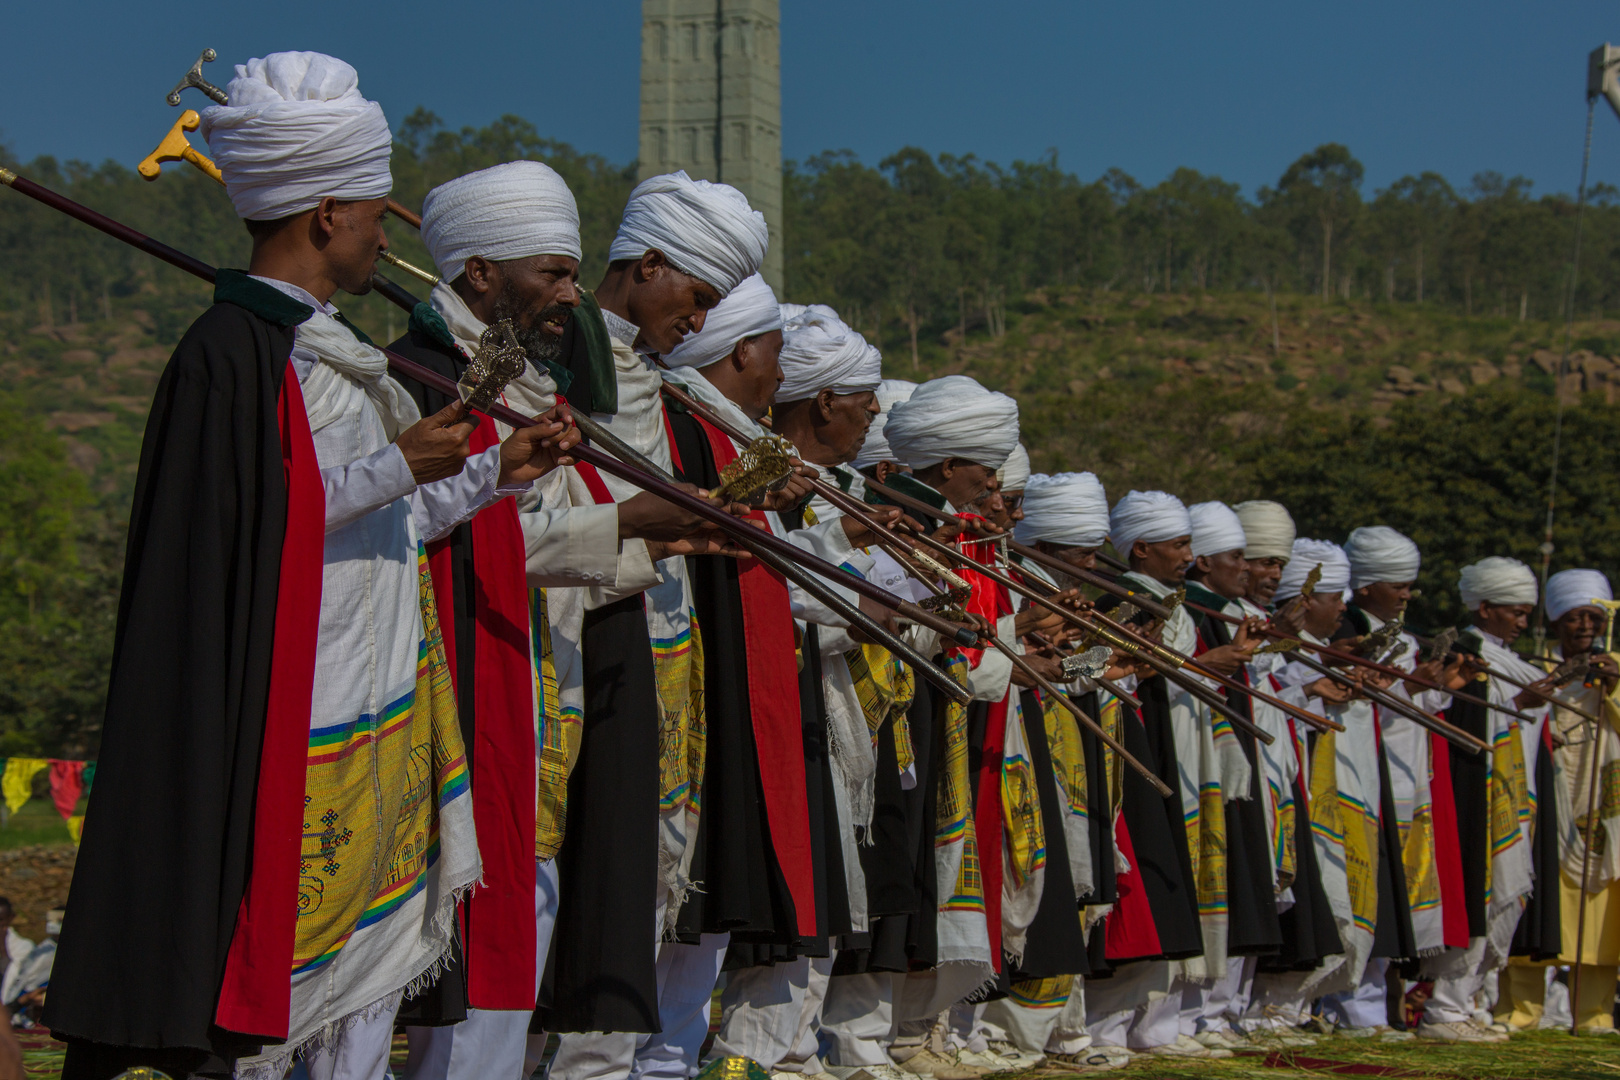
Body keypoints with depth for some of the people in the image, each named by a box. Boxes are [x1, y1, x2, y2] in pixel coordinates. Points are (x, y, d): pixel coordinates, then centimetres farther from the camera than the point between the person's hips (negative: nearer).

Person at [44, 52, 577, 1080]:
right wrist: (394, 469, -22)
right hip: (299, 717, -10)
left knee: (378, 953, 13)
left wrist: (493, 473, 14)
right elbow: (242, 535, -21)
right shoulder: (232, 353, -16)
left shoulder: (327, 345, 14)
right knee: (276, 970, -3)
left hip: (381, 713, 10)